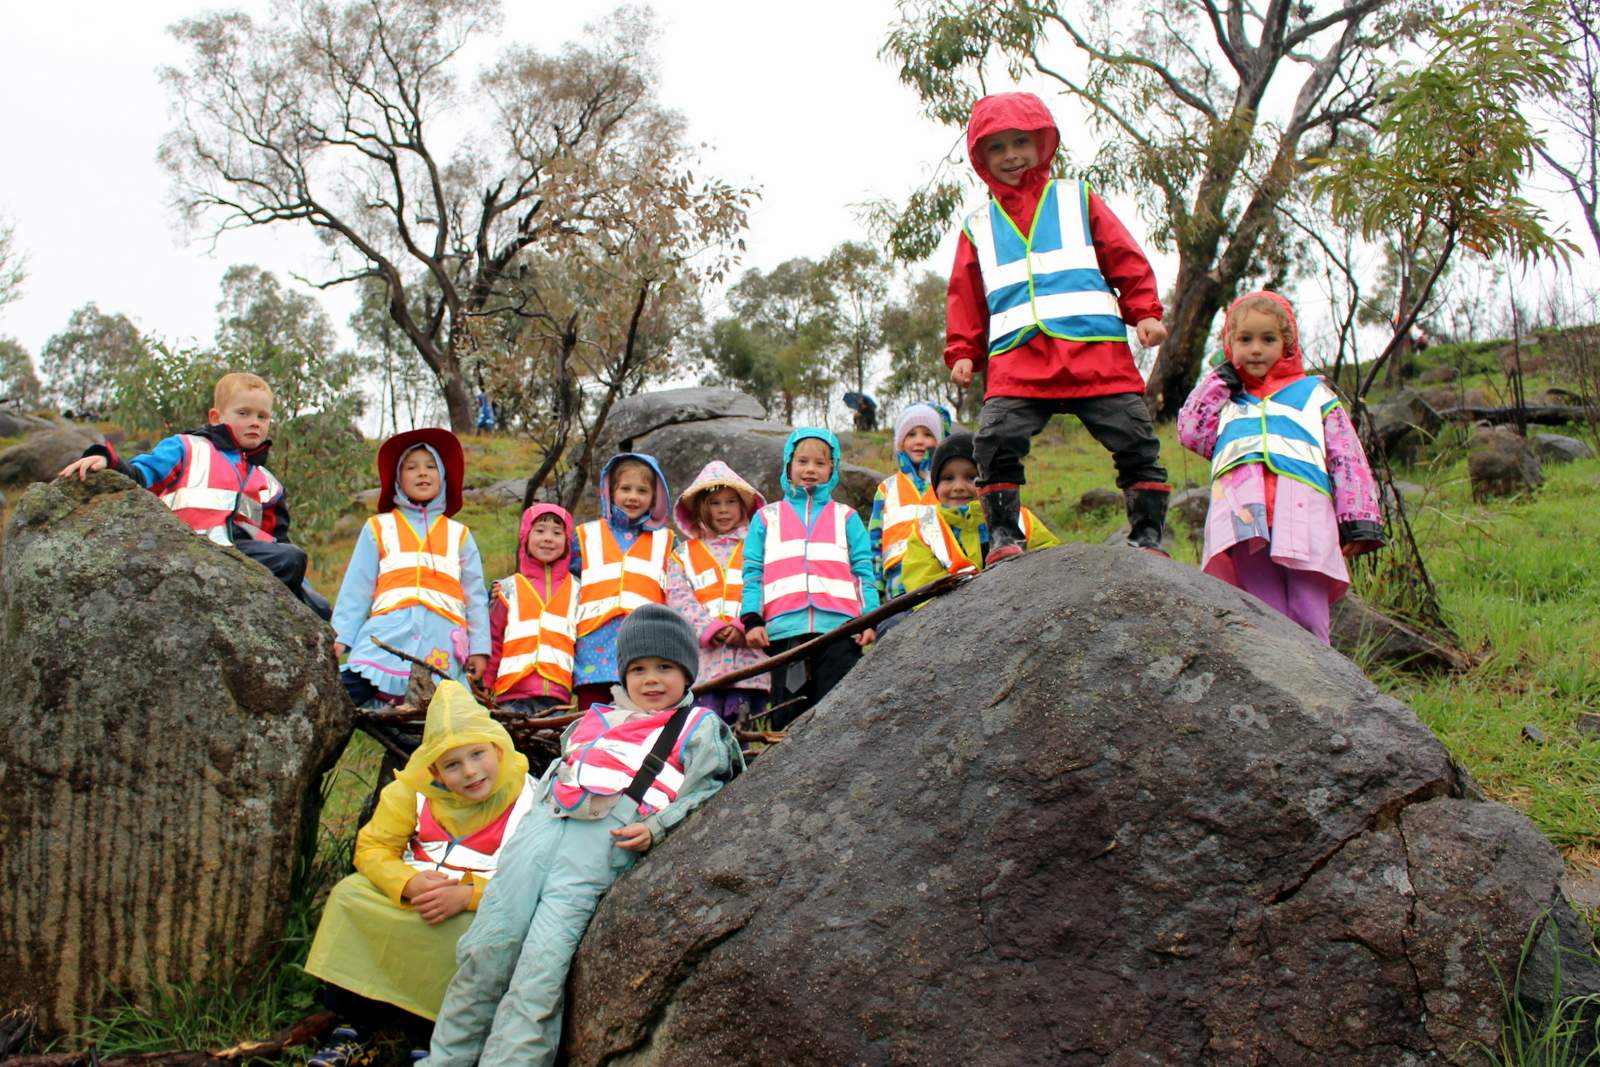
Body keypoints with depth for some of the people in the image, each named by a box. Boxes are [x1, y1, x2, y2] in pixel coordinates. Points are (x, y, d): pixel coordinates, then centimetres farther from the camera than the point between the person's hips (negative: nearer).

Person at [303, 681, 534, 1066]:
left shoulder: (529, 800, -14)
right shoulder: (414, 788, -2)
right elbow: (373, 847, -3)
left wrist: (467, 896, -32)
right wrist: (409, 884, -24)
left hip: (482, 912, -4)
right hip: (412, 896, 4)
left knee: (472, 936, -36)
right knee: (350, 895, -16)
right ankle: (353, 1028, -1)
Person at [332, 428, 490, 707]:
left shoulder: (459, 535, 23)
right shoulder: (379, 527, 20)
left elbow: (475, 596, 16)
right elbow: (356, 587, 13)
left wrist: (479, 647, 6)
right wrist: (341, 637, 1)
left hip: (441, 640, 1)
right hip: (387, 635, 0)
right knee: (351, 693, -24)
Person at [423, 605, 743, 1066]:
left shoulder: (700, 726, 14)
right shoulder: (598, 718, 29)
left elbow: (703, 793, 3)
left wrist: (656, 829, -11)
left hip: (610, 836, -5)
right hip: (546, 819, 5)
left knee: (542, 965, -16)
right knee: (486, 948, -3)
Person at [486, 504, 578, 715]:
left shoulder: (575, 590, 11)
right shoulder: (509, 589, 9)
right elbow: (493, 640, 10)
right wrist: (485, 686, 5)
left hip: (557, 695, 0)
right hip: (514, 693, 0)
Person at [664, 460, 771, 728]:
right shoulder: (684, 554, 17)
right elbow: (679, 599, 3)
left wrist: (743, 628, -14)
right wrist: (711, 628, -12)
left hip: (747, 653, 0)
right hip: (702, 653, 0)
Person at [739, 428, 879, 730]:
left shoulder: (846, 517, 19)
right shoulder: (766, 518, 19)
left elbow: (864, 572, 11)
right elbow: (753, 574, 11)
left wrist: (869, 618, -3)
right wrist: (752, 619, -4)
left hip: (839, 627, 0)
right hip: (784, 630, 0)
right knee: (788, 714, 2)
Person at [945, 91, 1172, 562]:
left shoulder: (1076, 200, 17)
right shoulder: (979, 226, 21)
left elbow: (1126, 260, 12)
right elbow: (966, 298, 20)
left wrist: (1146, 313, -1)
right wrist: (963, 353, 8)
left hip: (1095, 351, 0)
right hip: (1017, 358, 1)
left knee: (1135, 439, -5)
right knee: (996, 438, -17)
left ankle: (1148, 535, 6)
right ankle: (1003, 535, -5)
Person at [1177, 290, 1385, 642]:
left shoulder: (1314, 393, 27)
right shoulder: (1225, 398, 33)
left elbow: (1348, 459, 17)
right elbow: (1190, 431, 14)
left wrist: (1358, 519, 4)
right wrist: (1220, 380, 22)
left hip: (1303, 504, -1)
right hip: (1241, 505, 1)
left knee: (1307, 621, -11)